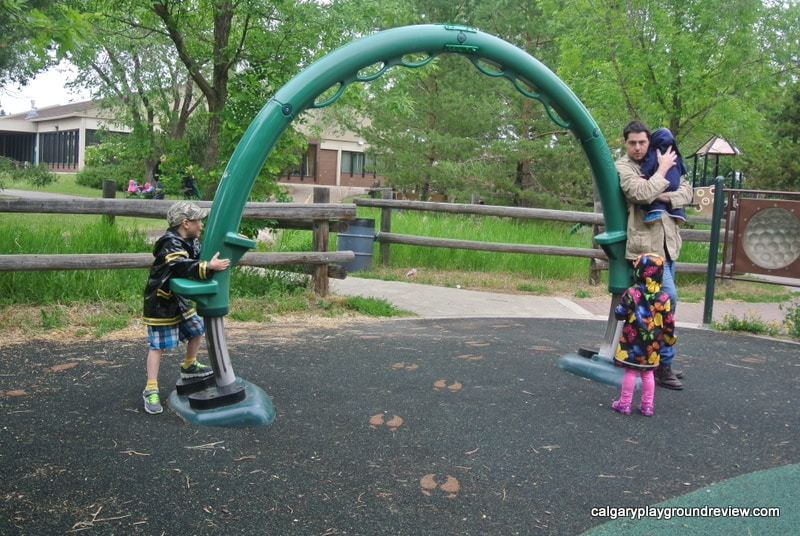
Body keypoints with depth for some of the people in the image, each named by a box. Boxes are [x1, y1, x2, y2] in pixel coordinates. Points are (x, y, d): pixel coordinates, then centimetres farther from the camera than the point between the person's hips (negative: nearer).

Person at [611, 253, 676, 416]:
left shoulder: (631, 294, -12)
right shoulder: (664, 298, -3)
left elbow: (619, 314, -11)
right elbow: (669, 322, 2)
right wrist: (669, 339, 16)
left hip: (632, 342, -3)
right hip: (652, 345, 3)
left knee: (630, 372, 5)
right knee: (648, 373, 15)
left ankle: (624, 403, 11)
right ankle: (647, 405, 19)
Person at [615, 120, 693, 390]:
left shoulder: (661, 162, 15)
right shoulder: (622, 167, -4)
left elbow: (687, 191, 9)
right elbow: (642, 194, -21)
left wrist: (665, 196, -10)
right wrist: (662, 171, -9)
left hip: (667, 241, 7)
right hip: (646, 243, -7)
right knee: (667, 297, -14)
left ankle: (661, 362, 23)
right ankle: (663, 364, -5)